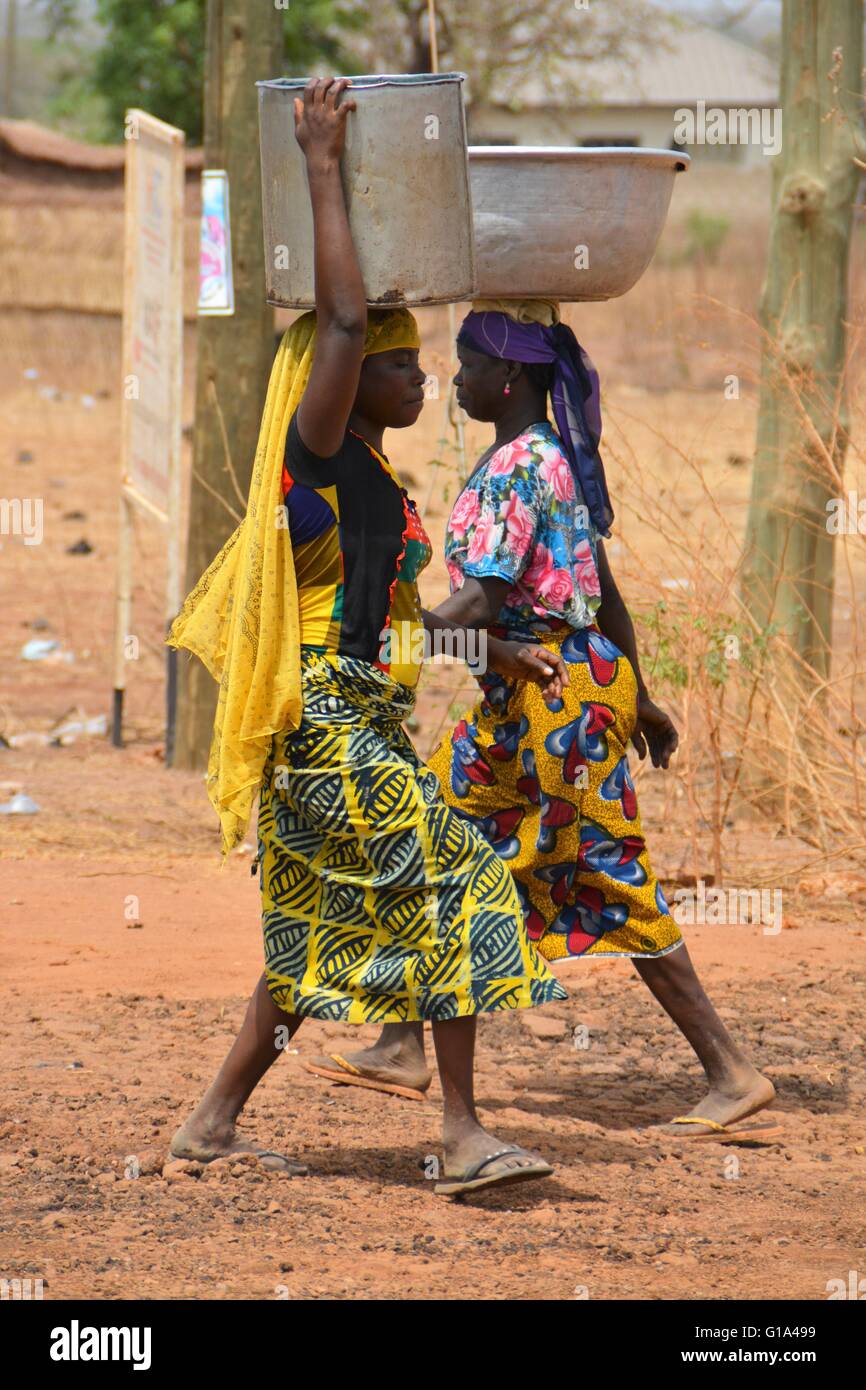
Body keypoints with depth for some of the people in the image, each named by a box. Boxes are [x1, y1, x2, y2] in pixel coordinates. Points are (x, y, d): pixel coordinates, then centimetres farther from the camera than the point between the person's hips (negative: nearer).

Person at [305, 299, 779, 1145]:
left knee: (616, 891, -4)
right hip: (519, 699, 10)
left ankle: (731, 1075, 0)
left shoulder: (514, 471, -18)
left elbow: (479, 604, -25)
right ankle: (402, 1050, 18)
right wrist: (636, 694, 23)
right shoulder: (556, 456, 11)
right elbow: (602, 587, 17)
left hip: (558, 698, -10)